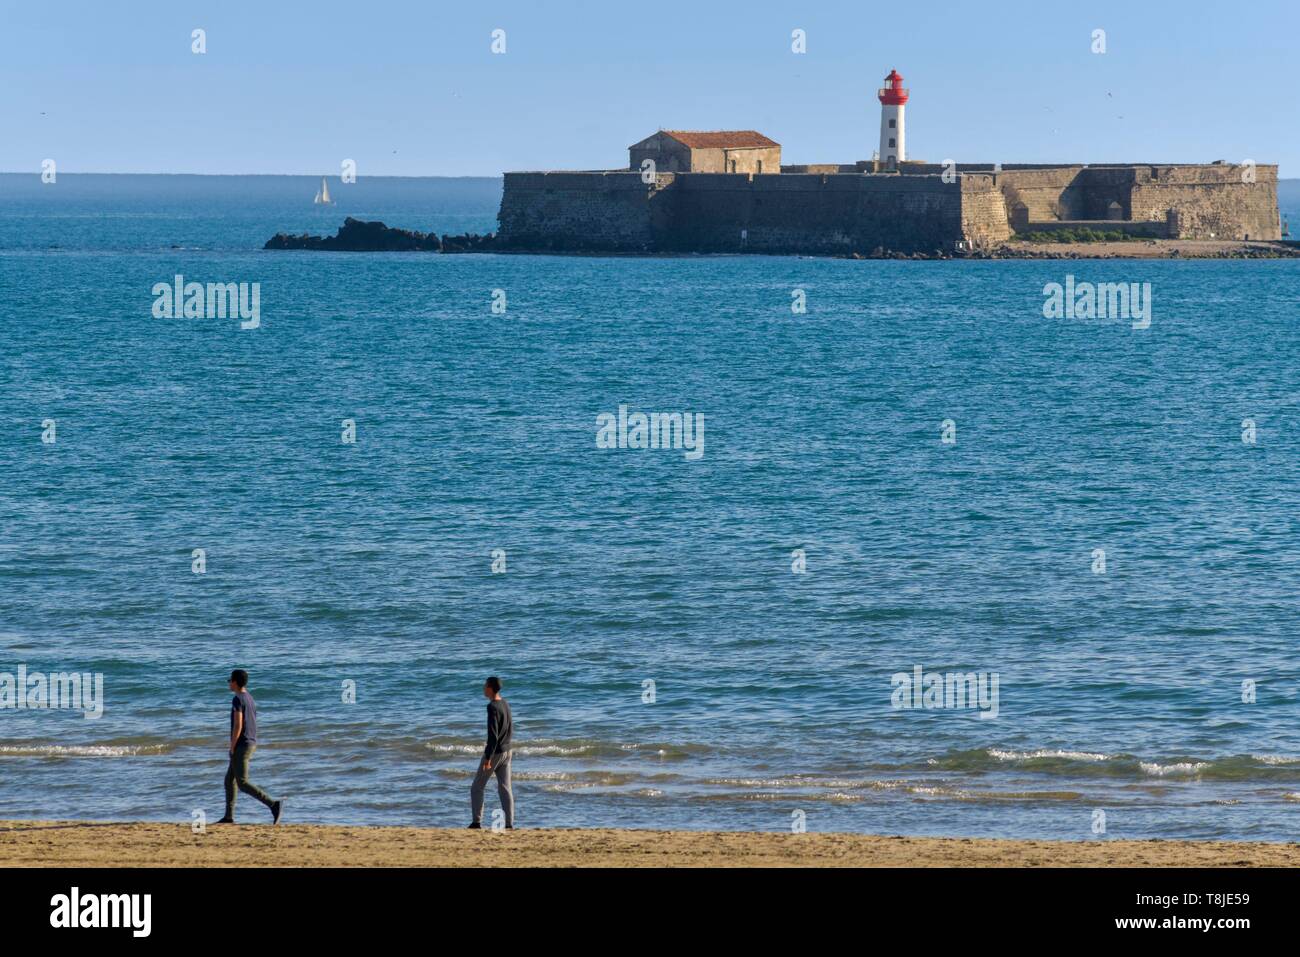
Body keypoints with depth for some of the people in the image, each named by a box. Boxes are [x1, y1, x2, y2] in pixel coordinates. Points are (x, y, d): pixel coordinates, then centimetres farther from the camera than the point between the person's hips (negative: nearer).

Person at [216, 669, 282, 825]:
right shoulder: (251, 699, 14)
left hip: (241, 746, -10)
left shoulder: (237, 699, -15)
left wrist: (232, 748, -16)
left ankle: (273, 804, -23)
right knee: (229, 779, 15)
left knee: (243, 783, -11)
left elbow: (238, 725, -21)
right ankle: (229, 816, 15)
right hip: (251, 744, 10)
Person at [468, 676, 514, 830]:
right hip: (506, 751, 8)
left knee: (477, 788, 4)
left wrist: (488, 758, -22)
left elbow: (493, 734, -23)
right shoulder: (506, 704, 8)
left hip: (494, 752, -8)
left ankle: (477, 822, 2)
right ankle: (509, 823, -2)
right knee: (505, 788, 5)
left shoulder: (492, 707, -18)